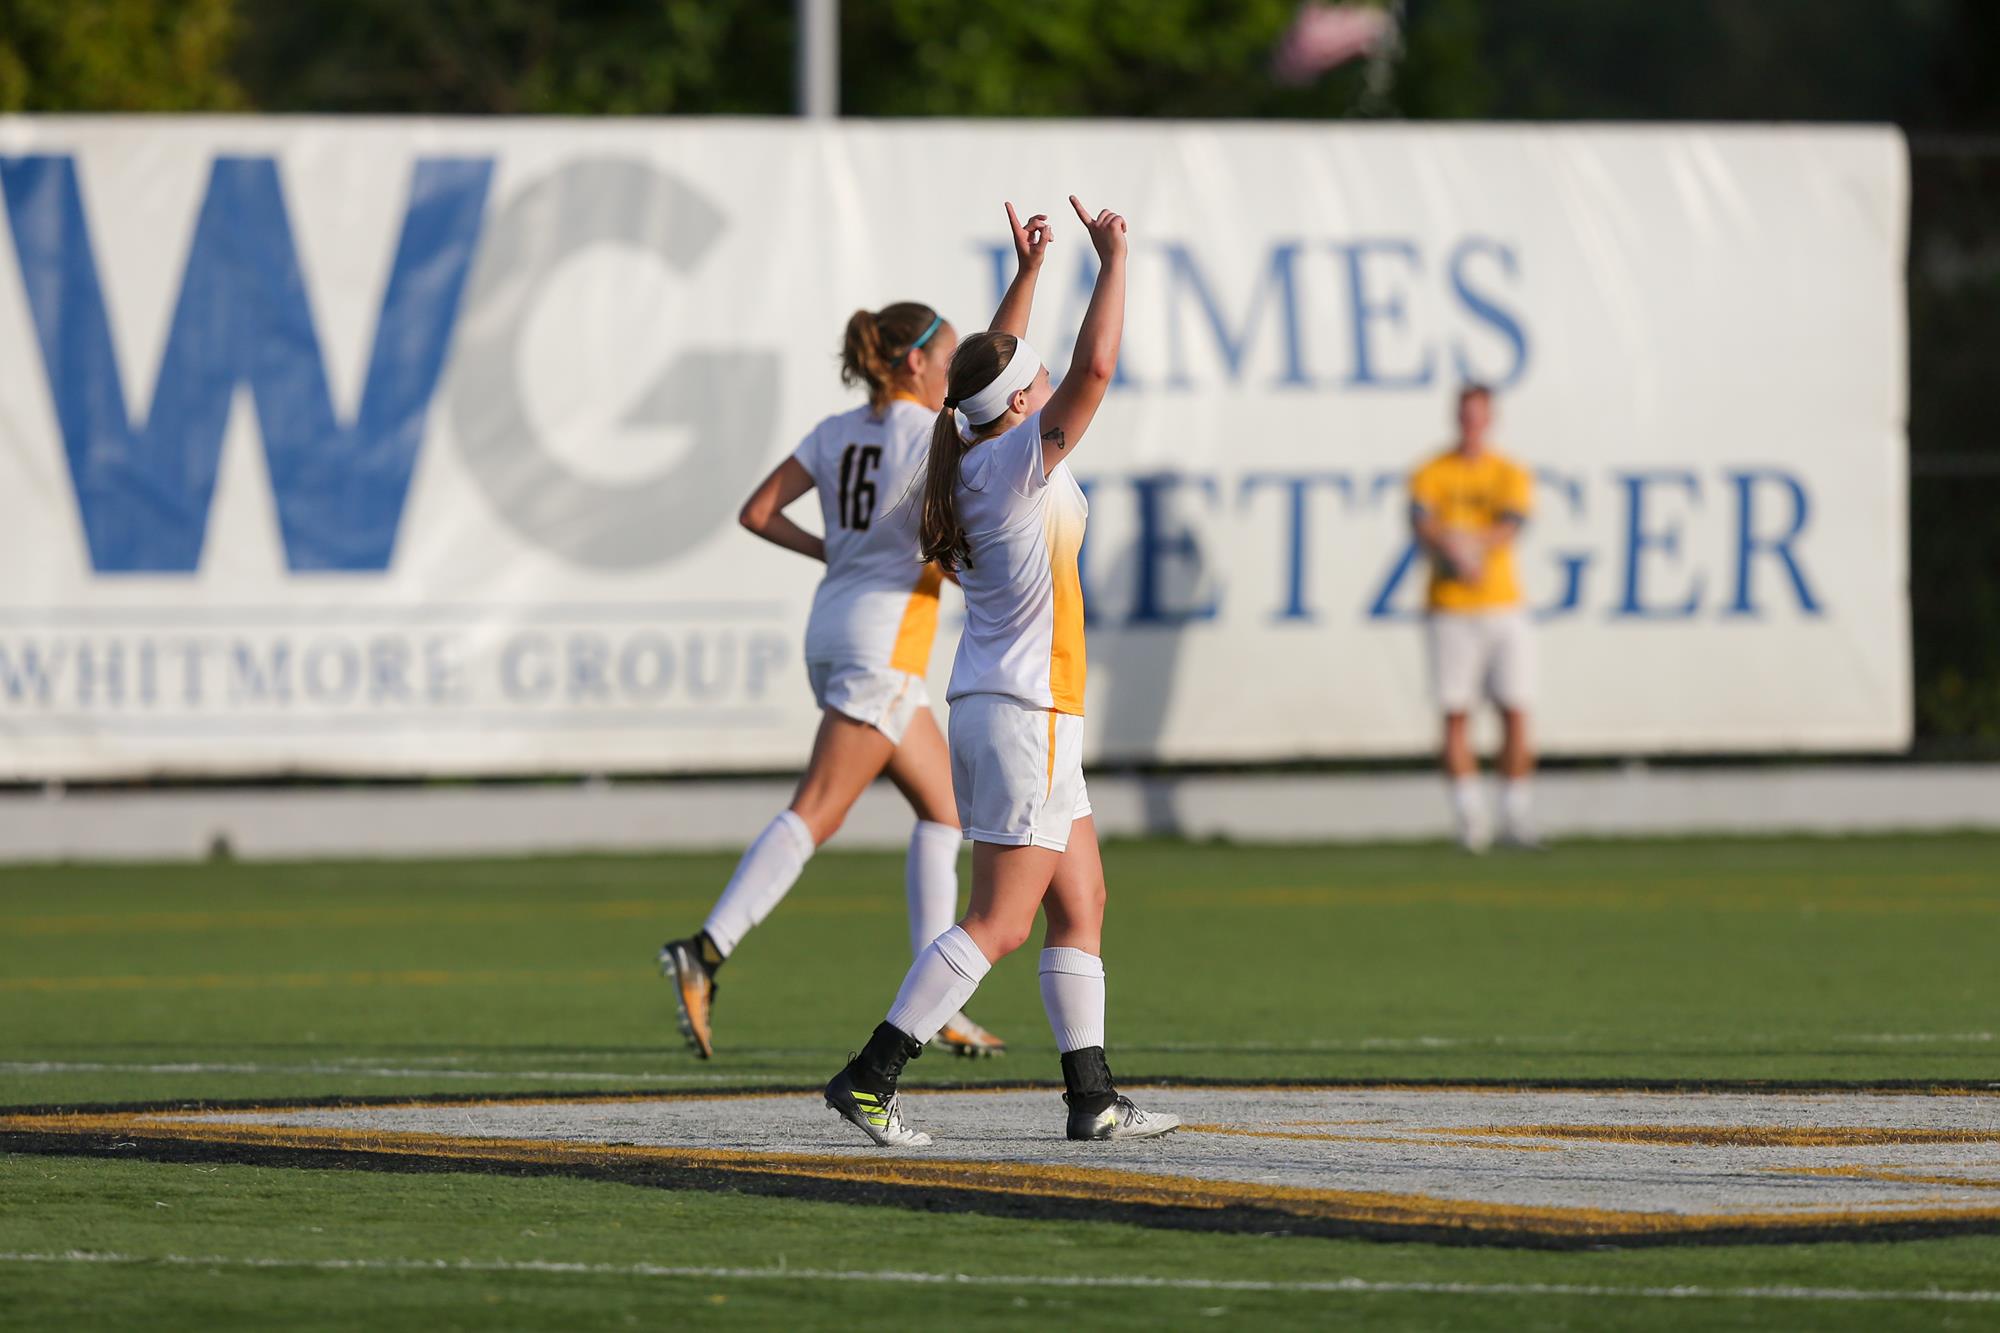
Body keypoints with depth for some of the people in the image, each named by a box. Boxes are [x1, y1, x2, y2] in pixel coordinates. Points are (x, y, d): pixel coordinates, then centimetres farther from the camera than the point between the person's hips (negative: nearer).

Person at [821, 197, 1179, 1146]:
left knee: (1082, 902, 12)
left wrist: (1029, 269, 25)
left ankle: (1091, 1096, 11)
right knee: (1000, 923, -9)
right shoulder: (1019, 460, -15)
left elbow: (997, 363, 27)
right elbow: (1094, 368, -26)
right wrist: (1113, 260, -17)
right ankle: (869, 1081, -13)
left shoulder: (973, 457, 7)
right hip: (1025, 712, -10)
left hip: (991, 706, 10)